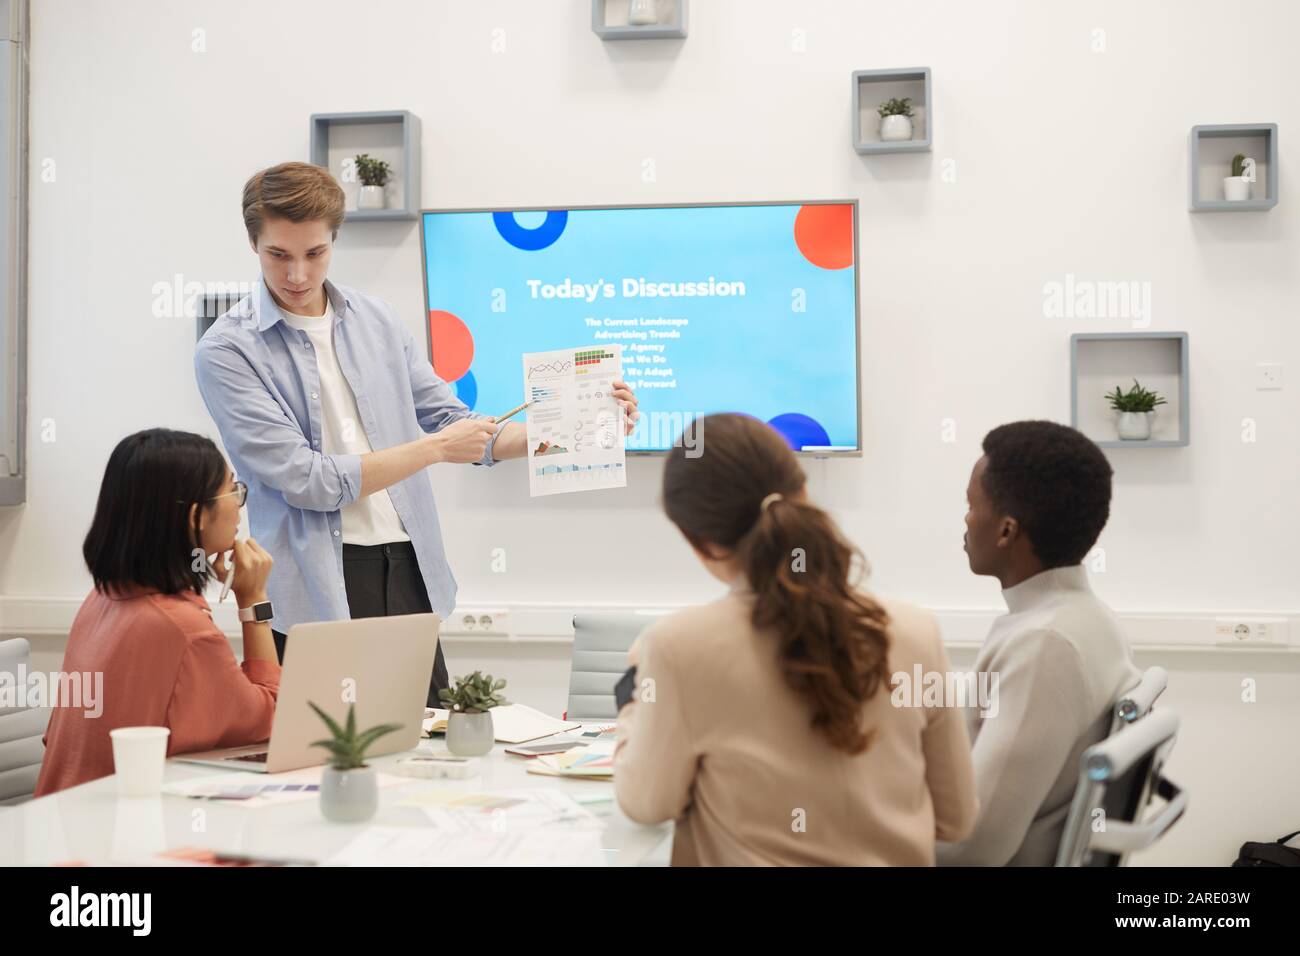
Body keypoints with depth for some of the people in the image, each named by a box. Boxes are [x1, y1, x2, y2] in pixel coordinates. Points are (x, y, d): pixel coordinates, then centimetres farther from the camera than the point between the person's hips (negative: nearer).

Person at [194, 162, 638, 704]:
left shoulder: (376, 321, 11)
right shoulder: (227, 351, -6)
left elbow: (455, 425, 15)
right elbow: (304, 480, -13)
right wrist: (434, 448, -10)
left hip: (410, 572, 5)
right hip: (320, 590, -4)